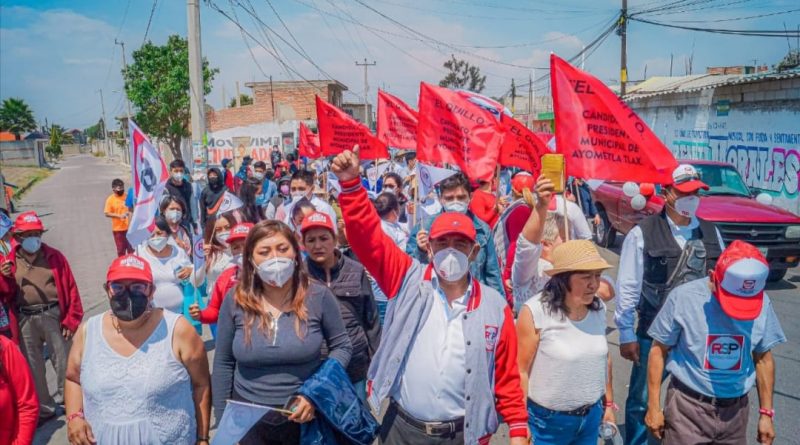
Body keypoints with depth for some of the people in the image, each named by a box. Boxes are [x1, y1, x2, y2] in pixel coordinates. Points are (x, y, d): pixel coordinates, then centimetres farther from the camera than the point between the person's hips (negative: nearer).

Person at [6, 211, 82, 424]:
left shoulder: (54, 256, 0)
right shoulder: (10, 261, 5)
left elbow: (70, 288, -2)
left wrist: (71, 320, -6)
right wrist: (4, 277, -13)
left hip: (53, 316, -2)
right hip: (26, 321, 2)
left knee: (63, 362, 7)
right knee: (33, 367, 12)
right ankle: (44, 408, 25)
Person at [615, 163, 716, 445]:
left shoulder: (705, 233, 1)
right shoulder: (643, 234, -12)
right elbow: (627, 288, -9)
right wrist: (626, 335, -8)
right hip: (653, 332, -3)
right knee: (641, 399, 8)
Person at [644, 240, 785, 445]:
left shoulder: (763, 303, -7)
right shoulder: (683, 297, -17)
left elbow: (763, 359, 6)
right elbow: (659, 351, -7)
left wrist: (766, 412, 9)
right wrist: (654, 406, -5)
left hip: (734, 410, 3)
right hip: (688, 408, -3)